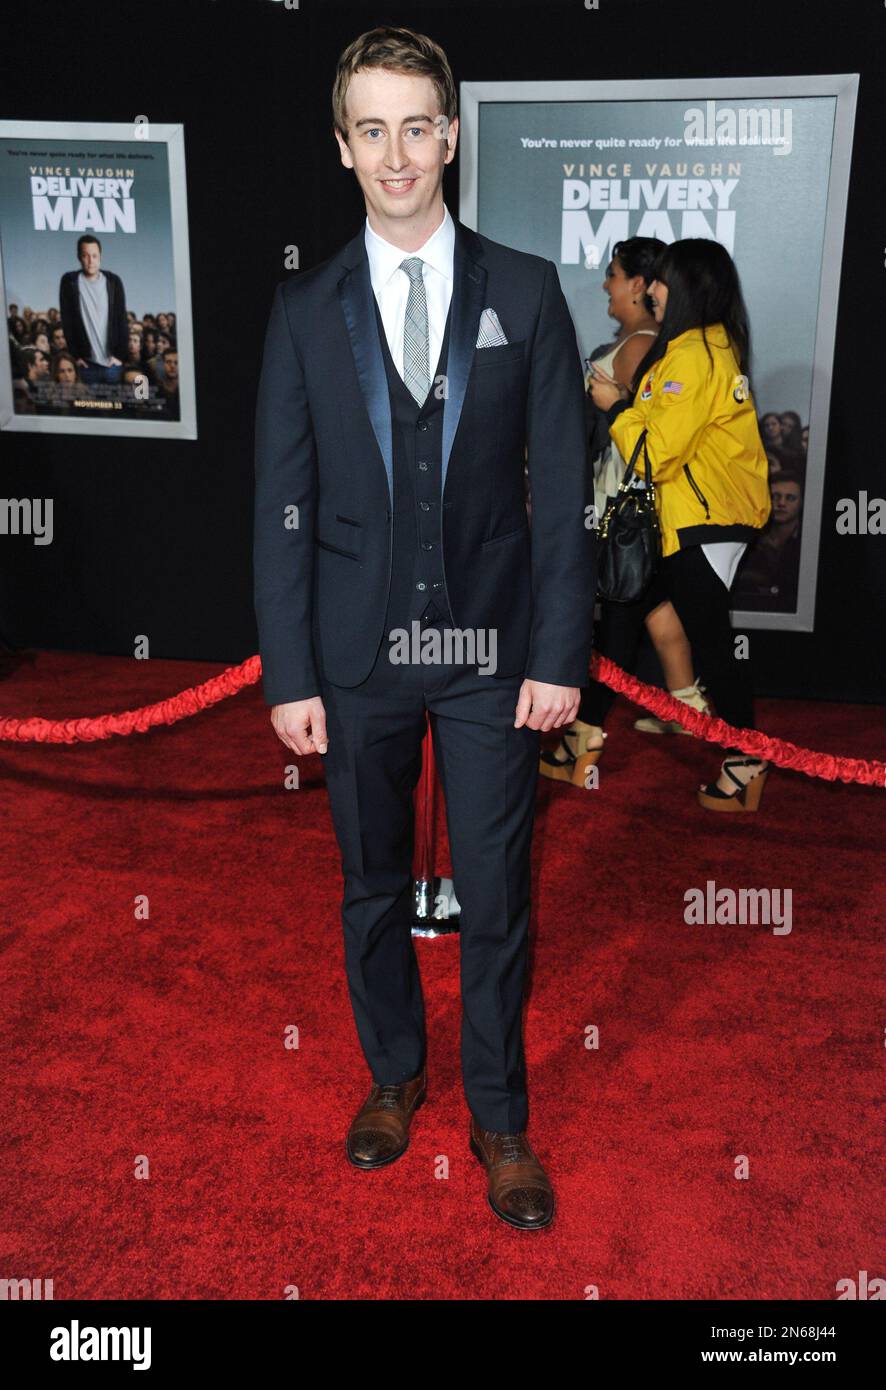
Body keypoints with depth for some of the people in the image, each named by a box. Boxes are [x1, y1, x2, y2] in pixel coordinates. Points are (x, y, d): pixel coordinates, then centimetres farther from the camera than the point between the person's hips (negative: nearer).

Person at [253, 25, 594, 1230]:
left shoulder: (526, 293, 1)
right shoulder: (306, 311, 3)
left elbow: (562, 488, -1)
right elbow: (283, 507, 1)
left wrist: (560, 654, -6)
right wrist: (289, 673, -3)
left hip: (490, 644, -1)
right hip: (359, 650, 1)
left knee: (496, 896, 6)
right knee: (372, 889, 15)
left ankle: (500, 1117, 27)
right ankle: (394, 1076, 38)